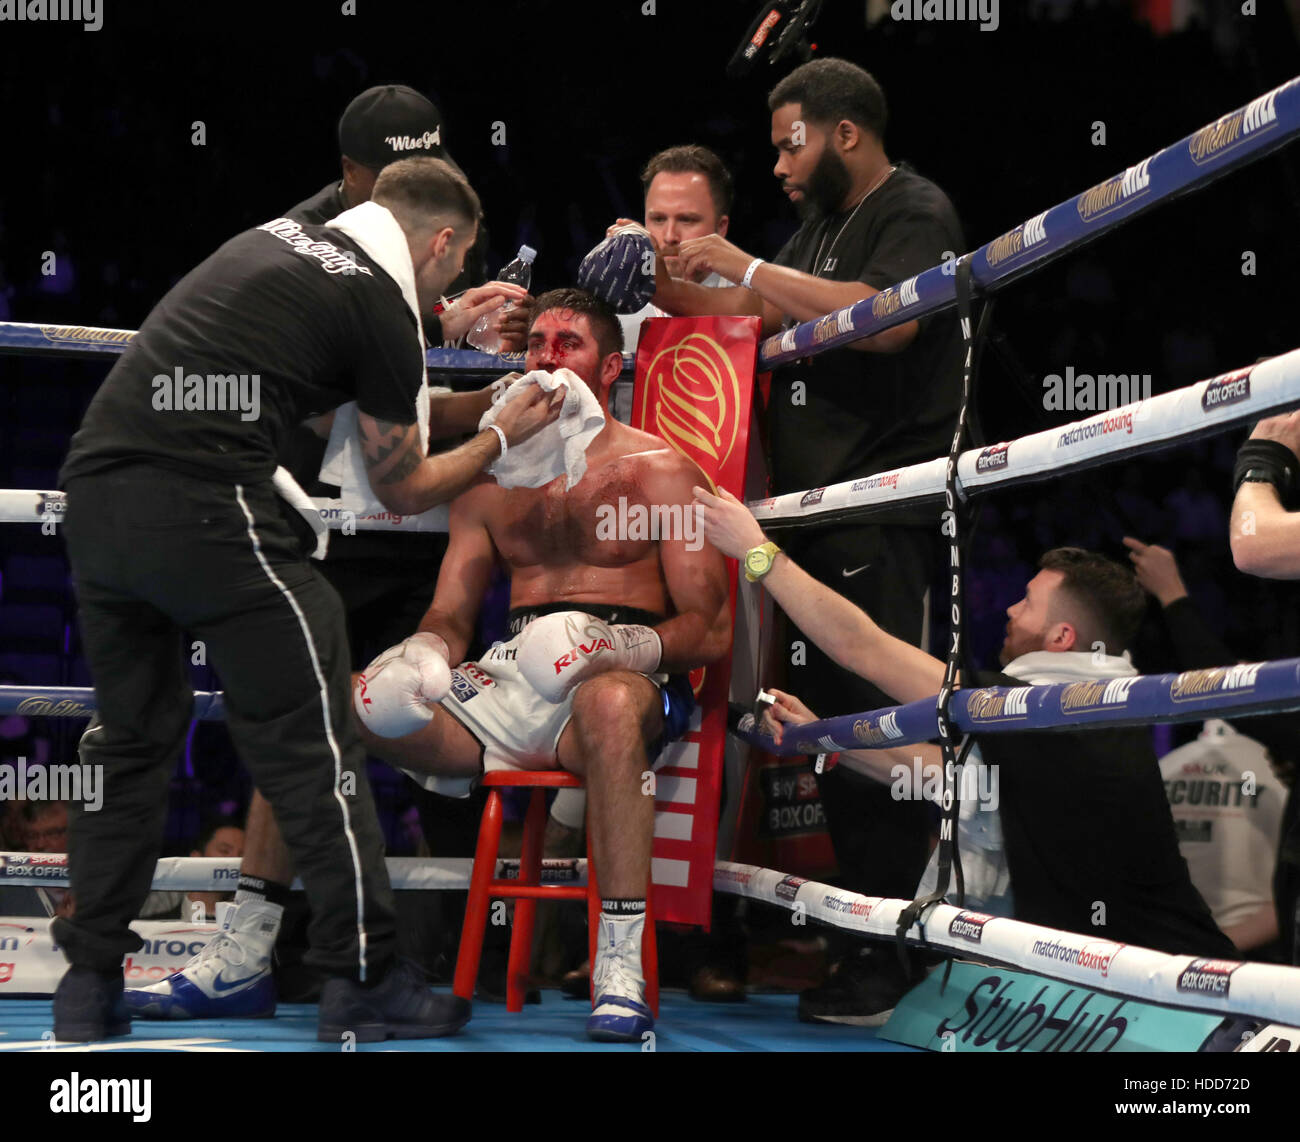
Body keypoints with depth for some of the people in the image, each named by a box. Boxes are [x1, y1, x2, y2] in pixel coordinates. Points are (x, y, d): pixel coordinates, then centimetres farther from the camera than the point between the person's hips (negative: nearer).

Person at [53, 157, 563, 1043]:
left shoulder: (281, 238, 21)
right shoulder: (381, 306, 0)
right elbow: (403, 489, 11)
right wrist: (503, 438, 25)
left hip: (94, 485, 8)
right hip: (202, 502, -8)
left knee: (130, 736, 19)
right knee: (313, 744, 3)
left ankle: (89, 982, 22)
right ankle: (364, 984, 10)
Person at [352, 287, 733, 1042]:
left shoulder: (658, 470, 7)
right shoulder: (491, 481, 21)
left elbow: (713, 632, 0)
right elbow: (450, 618, 18)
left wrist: (622, 644, -20)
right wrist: (422, 656, -7)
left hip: (625, 684, -5)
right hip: (503, 688, 5)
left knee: (606, 702, -43)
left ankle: (622, 972, -44)